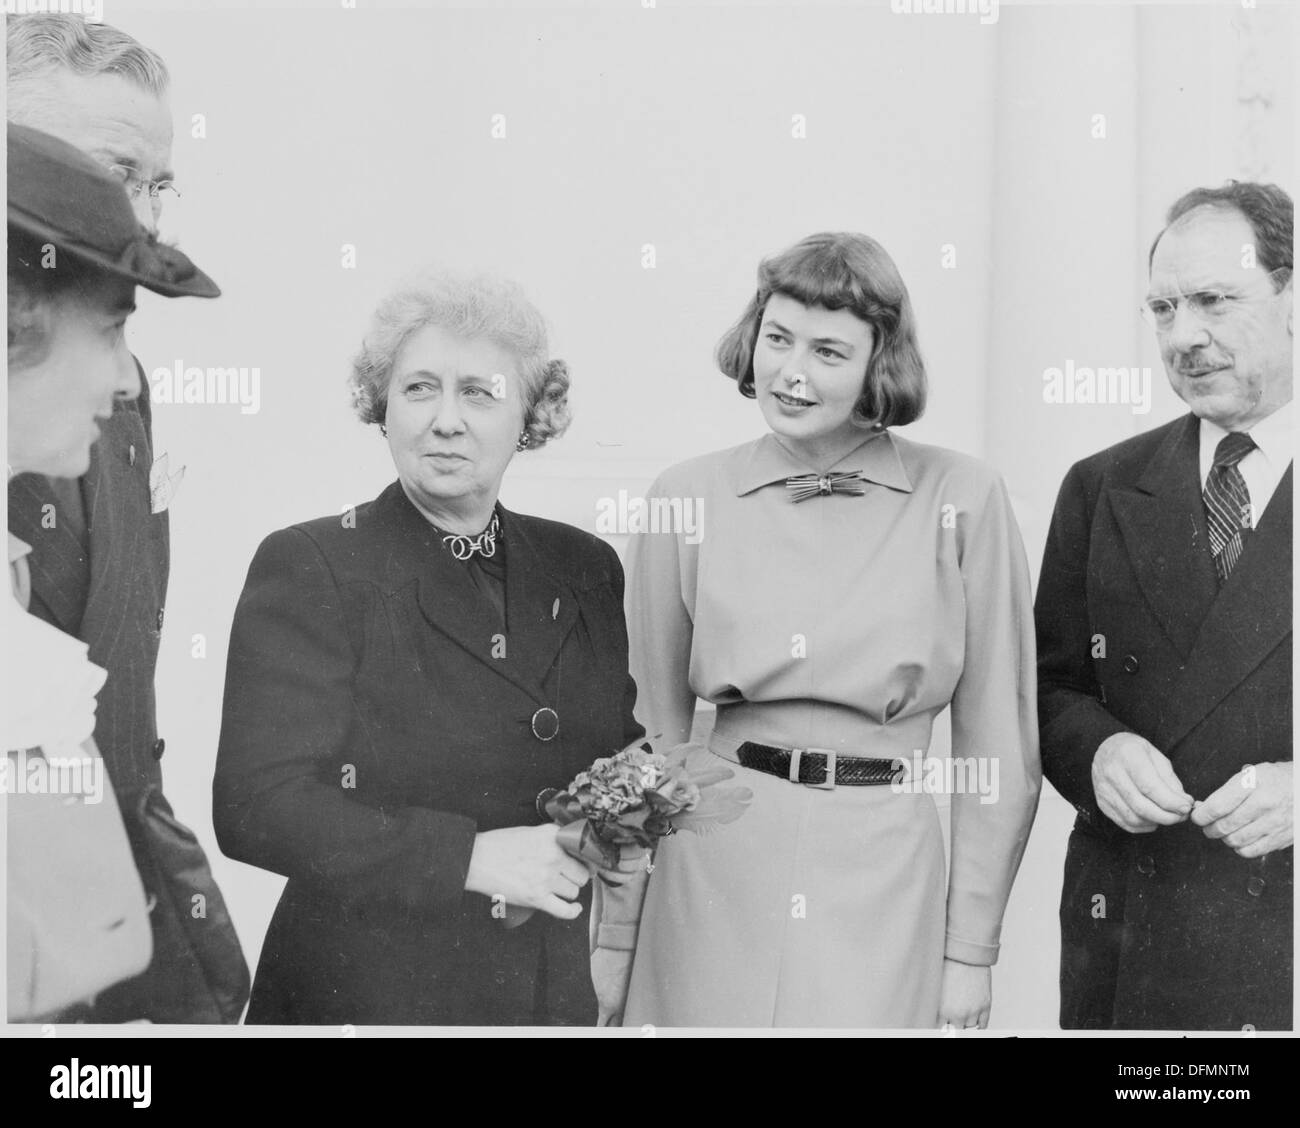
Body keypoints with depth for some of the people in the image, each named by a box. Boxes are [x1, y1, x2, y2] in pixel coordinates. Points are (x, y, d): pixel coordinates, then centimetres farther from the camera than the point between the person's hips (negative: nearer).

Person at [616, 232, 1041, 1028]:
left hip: (886, 877, -1)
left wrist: (972, 949, 0)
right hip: (713, 876, 1)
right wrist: (615, 927, 4)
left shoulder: (962, 499, -3)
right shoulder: (687, 497, 1)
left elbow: (998, 740, 1)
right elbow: (654, 724, 7)